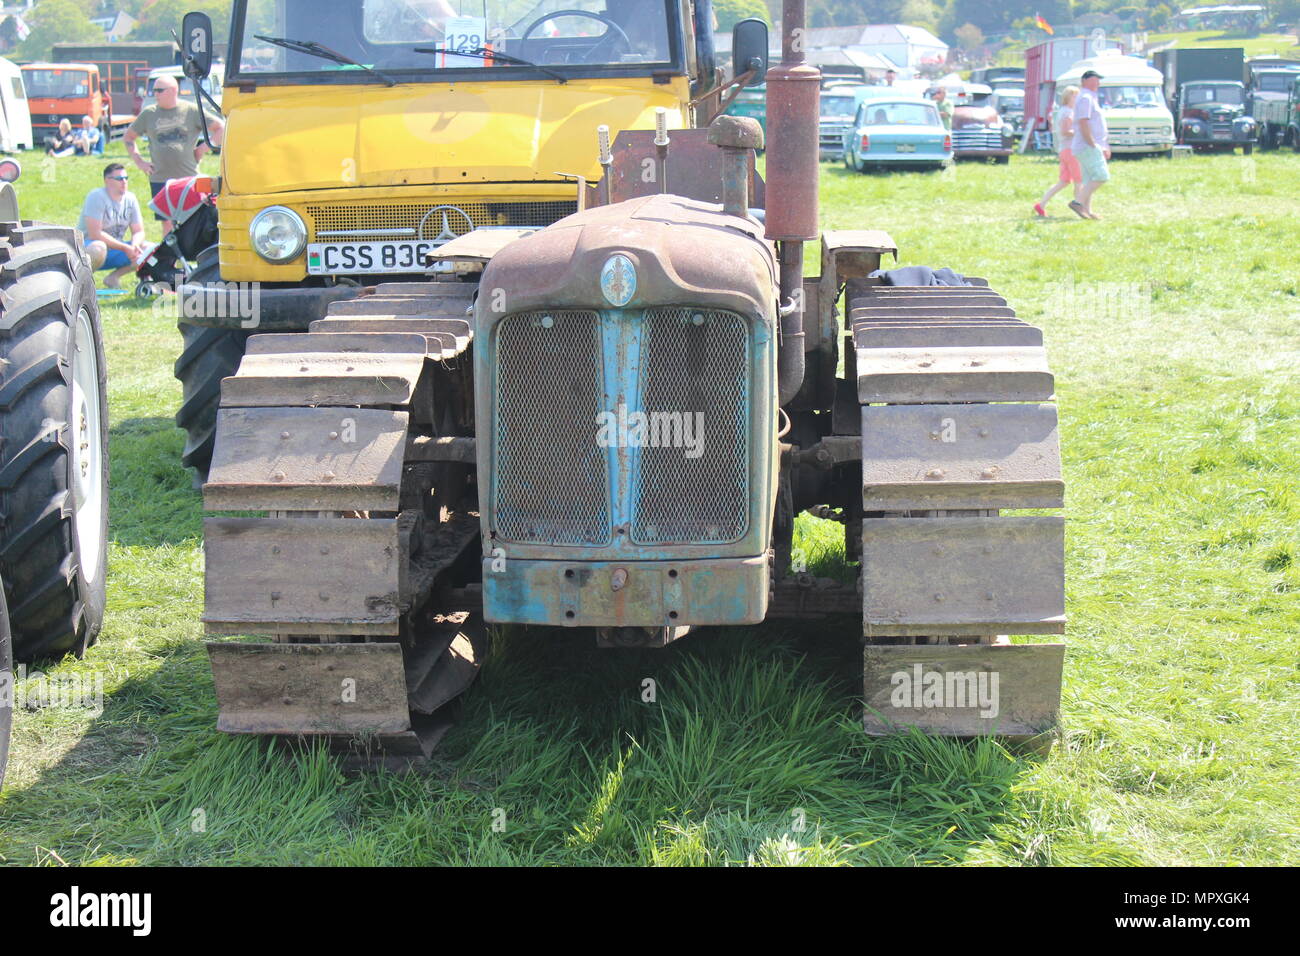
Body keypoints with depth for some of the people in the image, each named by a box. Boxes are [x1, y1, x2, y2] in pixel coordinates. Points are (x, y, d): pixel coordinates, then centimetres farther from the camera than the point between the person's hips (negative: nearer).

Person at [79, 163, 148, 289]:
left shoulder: (130, 199, 2)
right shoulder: (97, 197, -18)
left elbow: (139, 231, 5)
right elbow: (95, 234, -24)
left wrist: (134, 246, -20)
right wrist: (125, 248, -24)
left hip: (114, 250, 7)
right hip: (86, 246, -7)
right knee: (98, 248, -42)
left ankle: (113, 277, 4)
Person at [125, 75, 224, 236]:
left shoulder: (192, 110, 2)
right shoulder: (148, 113, 8)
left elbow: (220, 128, 6)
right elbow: (128, 137, 19)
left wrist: (205, 147, -1)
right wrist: (139, 161, 9)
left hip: (189, 178, -2)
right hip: (160, 179, 2)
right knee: (167, 224, 1)